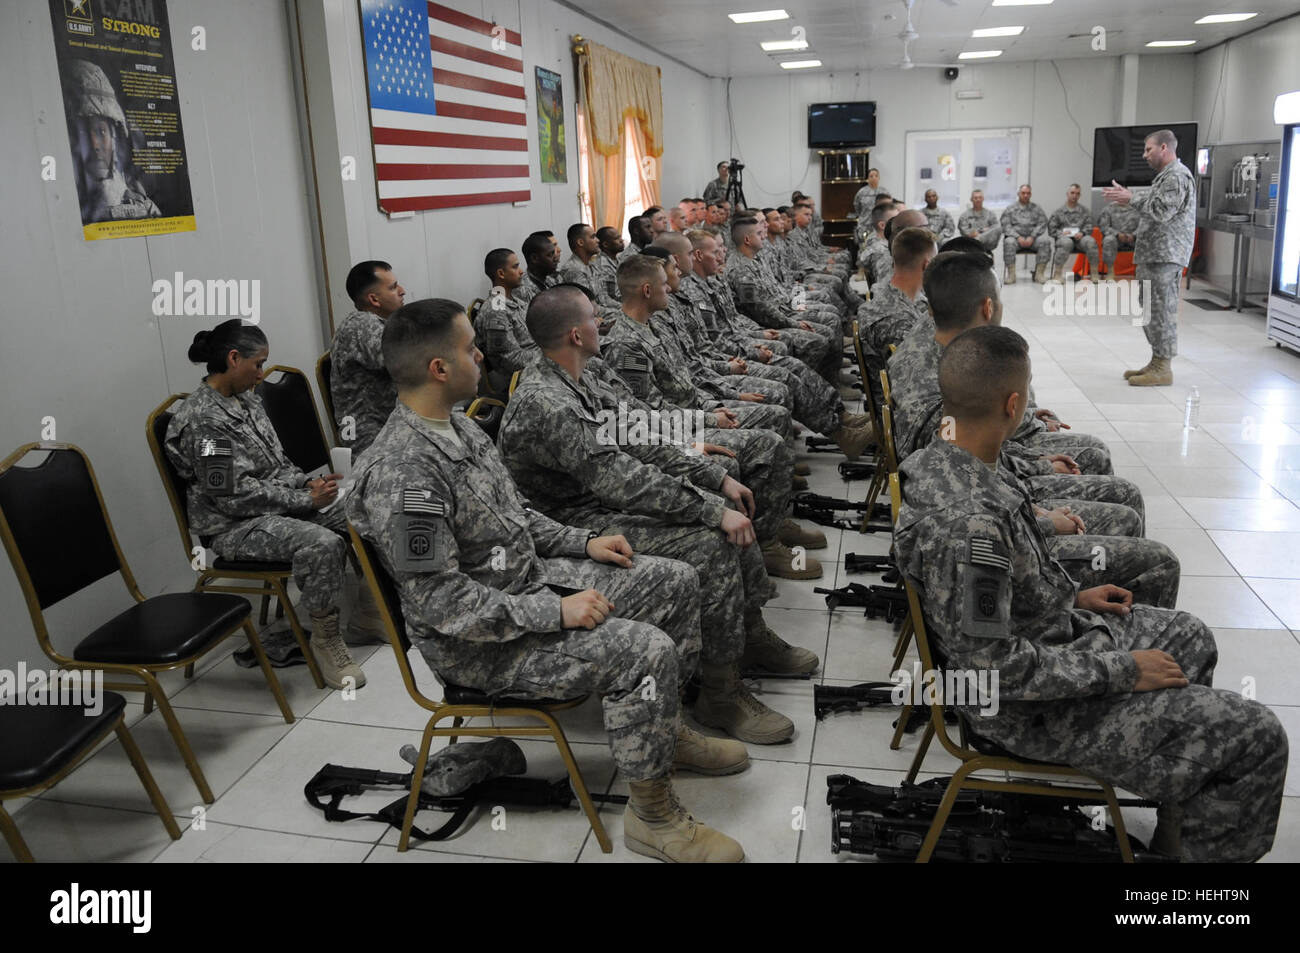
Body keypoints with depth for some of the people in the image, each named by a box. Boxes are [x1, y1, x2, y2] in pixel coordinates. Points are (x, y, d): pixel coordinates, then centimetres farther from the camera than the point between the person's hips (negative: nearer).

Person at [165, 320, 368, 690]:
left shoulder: (246, 399, 8)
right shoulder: (202, 419, -19)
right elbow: (234, 496, -22)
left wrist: (308, 483, -2)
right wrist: (306, 500, -18)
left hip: (278, 504, 9)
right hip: (234, 526, -9)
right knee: (323, 544, -33)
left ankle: (368, 615, 9)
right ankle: (325, 639, -14)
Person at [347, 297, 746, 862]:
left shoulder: (453, 424, 4)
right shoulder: (402, 473, -27)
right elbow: (439, 602, -27)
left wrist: (582, 543, 7)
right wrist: (556, 612, -25)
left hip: (530, 579, 10)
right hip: (481, 644, -10)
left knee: (675, 582, 8)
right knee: (645, 650, -26)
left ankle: (664, 729, 27)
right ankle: (652, 815, -4)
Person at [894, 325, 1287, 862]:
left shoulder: (939, 460, -6)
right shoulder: (971, 525, -36)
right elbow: (996, 666, -30)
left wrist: (1073, 596, 10)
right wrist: (1123, 672, -19)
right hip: (1032, 710, -10)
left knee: (1190, 637, 26)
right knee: (1258, 738, -5)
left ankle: (1175, 820, 37)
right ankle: (1190, 850, 21)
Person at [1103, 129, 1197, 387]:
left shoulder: (1177, 176, -12)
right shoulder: (1165, 176, 21)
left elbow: (1161, 211, -21)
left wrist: (1131, 198, -15)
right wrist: (1130, 200, 15)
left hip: (1165, 256, -11)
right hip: (1152, 255, 11)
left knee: (1161, 310, -8)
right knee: (1149, 310, 15)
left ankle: (1162, 369, -4)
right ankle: (1156, 362, 23)